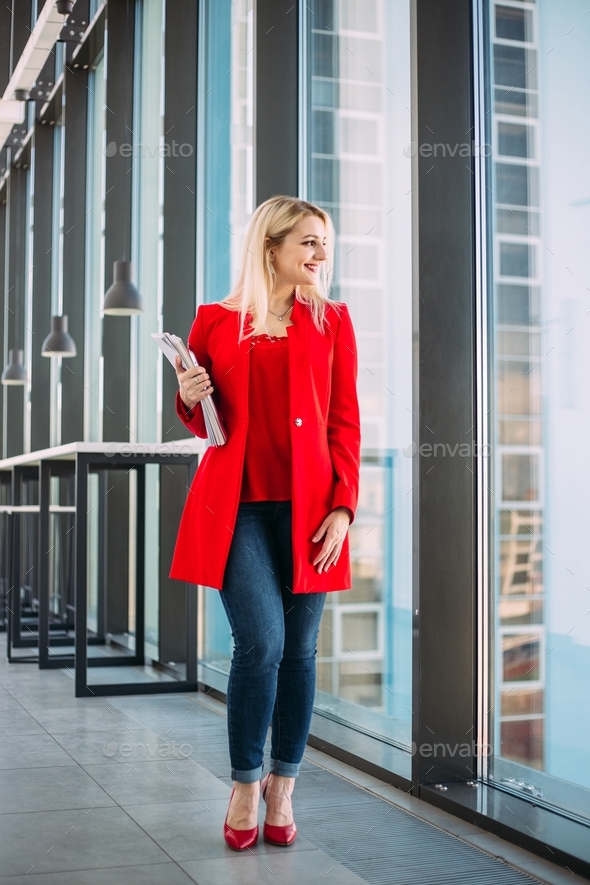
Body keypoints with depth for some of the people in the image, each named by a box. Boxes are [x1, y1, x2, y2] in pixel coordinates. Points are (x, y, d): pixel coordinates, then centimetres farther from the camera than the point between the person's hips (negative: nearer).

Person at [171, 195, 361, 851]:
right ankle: (244, 787, 9)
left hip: (308, 507, 1)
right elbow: (201, 421, 16)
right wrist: (188, 399, -7)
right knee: (262, 642, -12)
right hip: (237, 504, -1)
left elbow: (345, 422, 5)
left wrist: (342, 507, -5)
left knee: (298, 650, 4)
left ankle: (281, 791, 21)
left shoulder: (331, 320, 9)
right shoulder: (215, 321, 8)